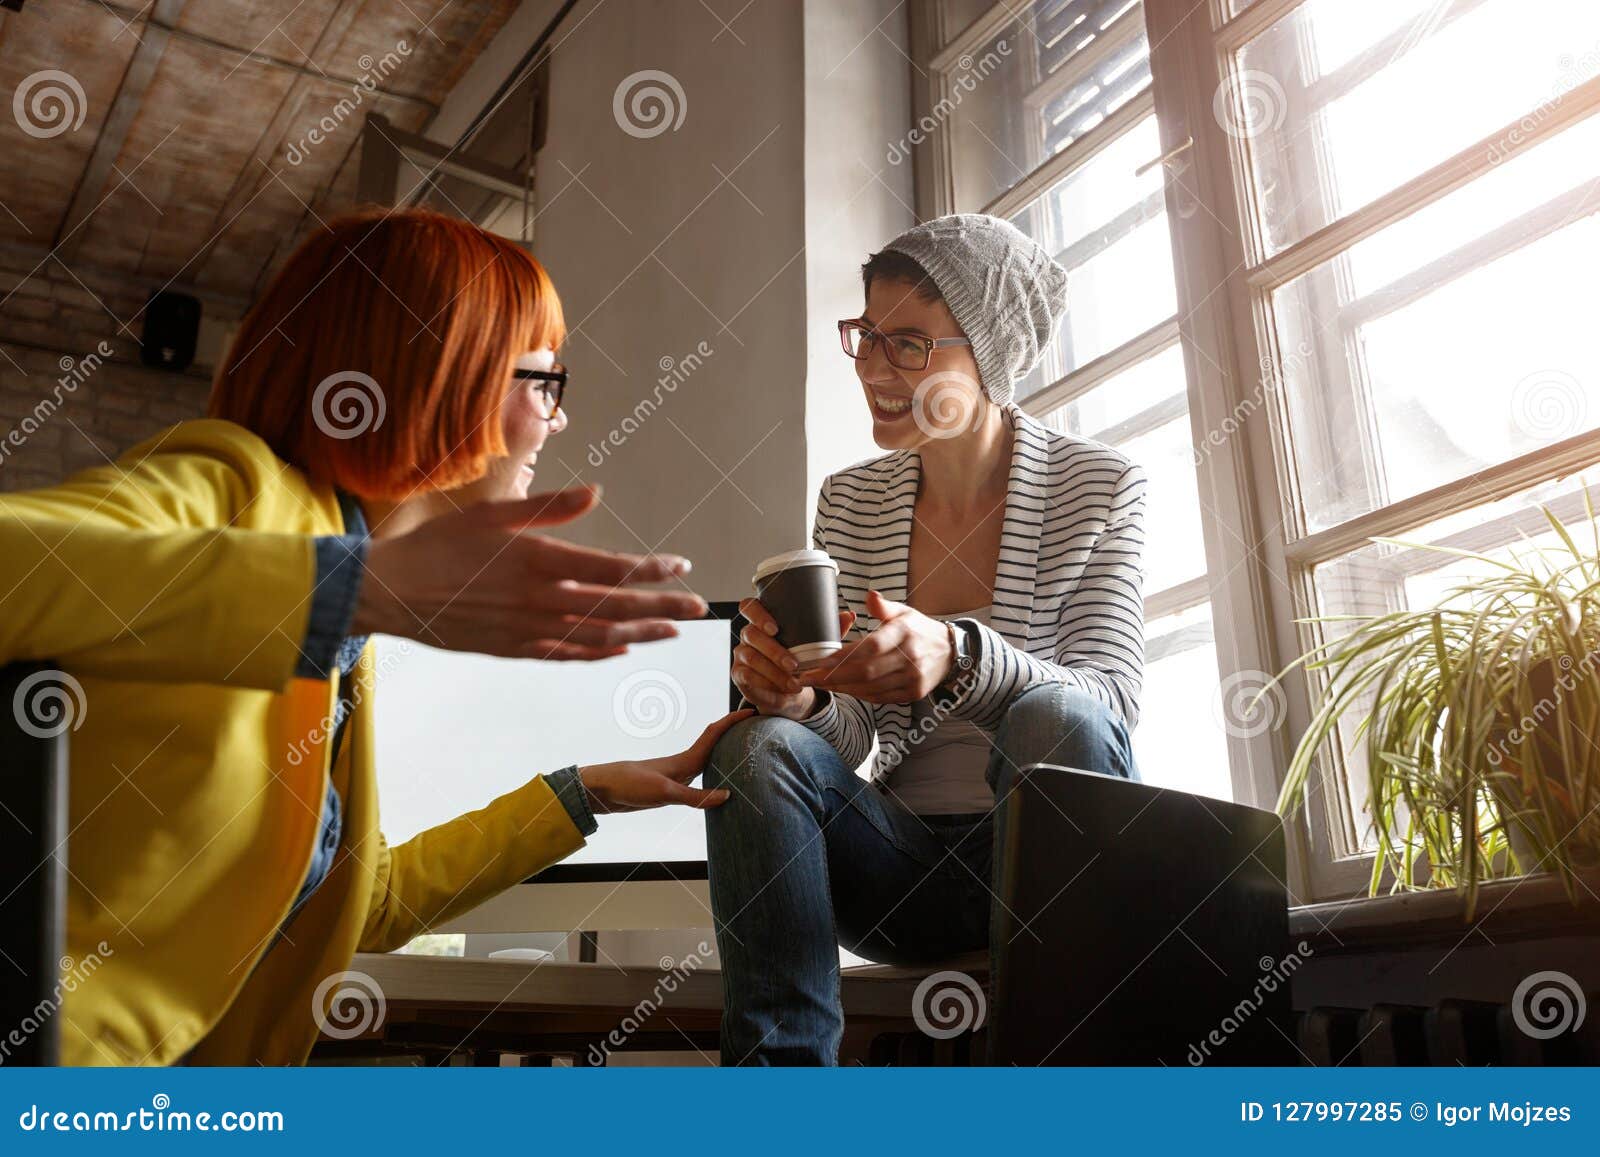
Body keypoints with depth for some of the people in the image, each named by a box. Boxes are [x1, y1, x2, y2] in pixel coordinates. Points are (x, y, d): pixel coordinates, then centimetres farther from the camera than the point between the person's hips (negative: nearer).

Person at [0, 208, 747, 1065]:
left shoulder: (345, 660, 13)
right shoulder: (234, 486, -10)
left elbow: (368, 901, 23)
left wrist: (591, 793, 23)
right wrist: (367, 586, -35)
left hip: (197, 1054, 7)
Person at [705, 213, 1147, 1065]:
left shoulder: (1101, 487, -4)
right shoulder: (850, 502, 4)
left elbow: (1108, 700, -17)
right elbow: (851, 735, 2)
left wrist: (961, 658, -38)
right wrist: (803, 696, -23)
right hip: (908, 863, 3)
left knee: (1052, 720, -32)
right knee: (761, 749, -23)